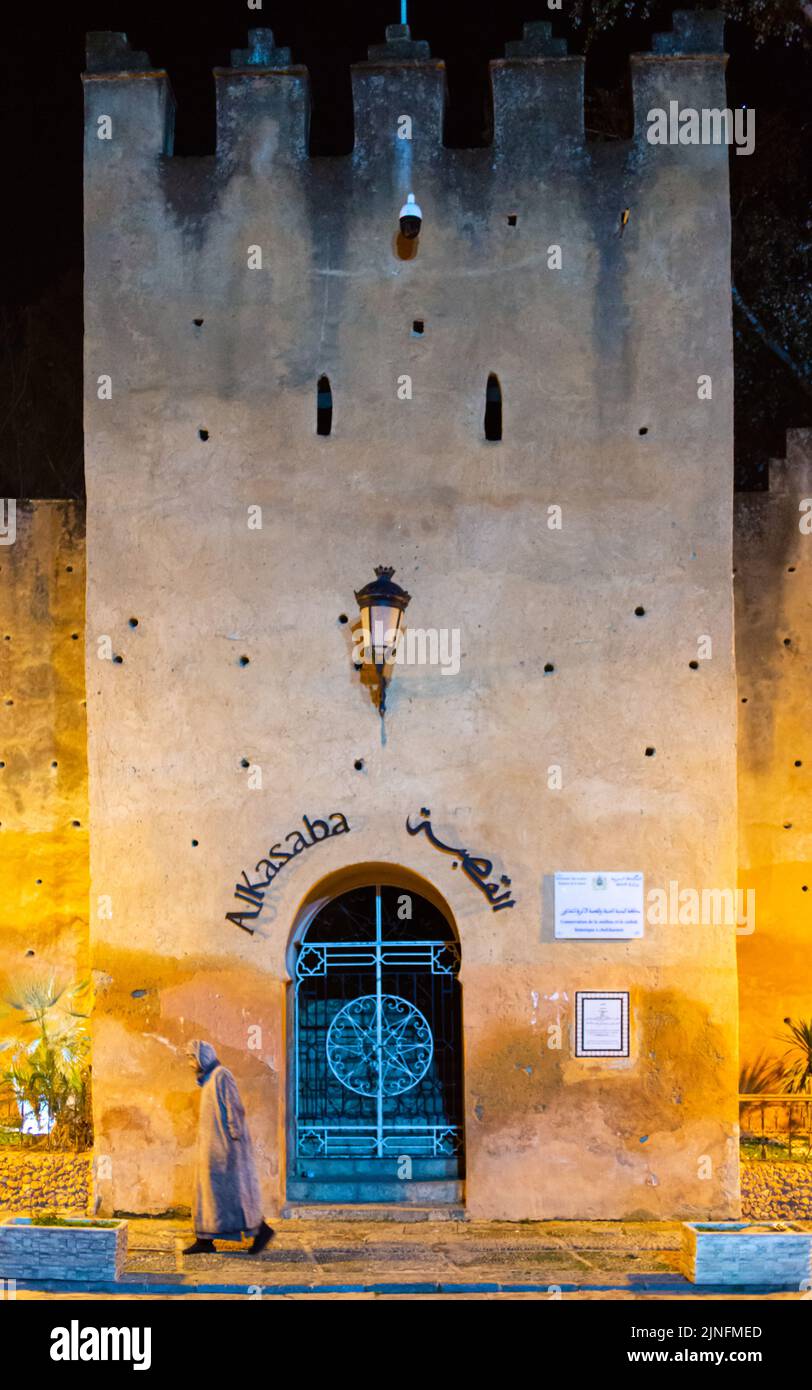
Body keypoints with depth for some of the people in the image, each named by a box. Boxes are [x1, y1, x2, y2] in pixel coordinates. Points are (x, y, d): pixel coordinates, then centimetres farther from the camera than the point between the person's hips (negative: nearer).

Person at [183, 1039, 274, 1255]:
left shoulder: (221, 1075, -12)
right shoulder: (209, 1080, 17)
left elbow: (234, 1108, -17)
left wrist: (234, 1138, -21)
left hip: (225, 1145, -10)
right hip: (212, 1146, 10)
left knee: (230, 1188, -7)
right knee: (207, 1188, 6)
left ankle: (261, 1229, 1)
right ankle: (204, 1240, 5)